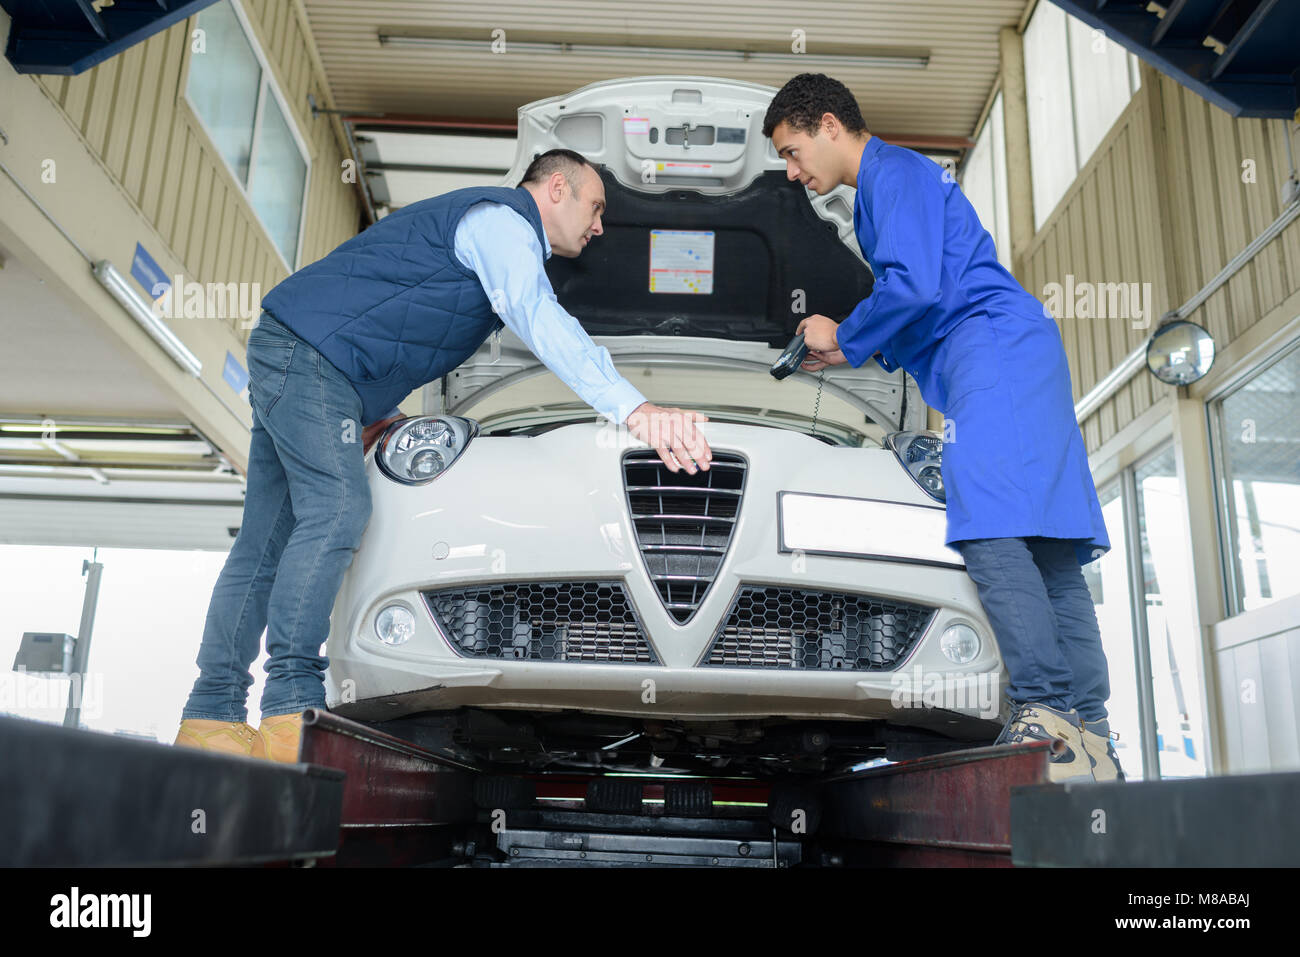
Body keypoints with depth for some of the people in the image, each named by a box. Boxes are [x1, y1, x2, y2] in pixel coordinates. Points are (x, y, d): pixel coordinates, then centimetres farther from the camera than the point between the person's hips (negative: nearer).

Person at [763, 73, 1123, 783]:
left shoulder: (895, 171, 0)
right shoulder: (880, 192, 32)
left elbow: (915, 287, -14)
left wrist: (845, 338, 0)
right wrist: (854, 352, 26)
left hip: (994, 349, -10)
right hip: (988, 362, 10)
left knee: (990, 529, -21)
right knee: (1044, 546, -1)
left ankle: (1046, 717, -25)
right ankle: (1089, 741, -3)